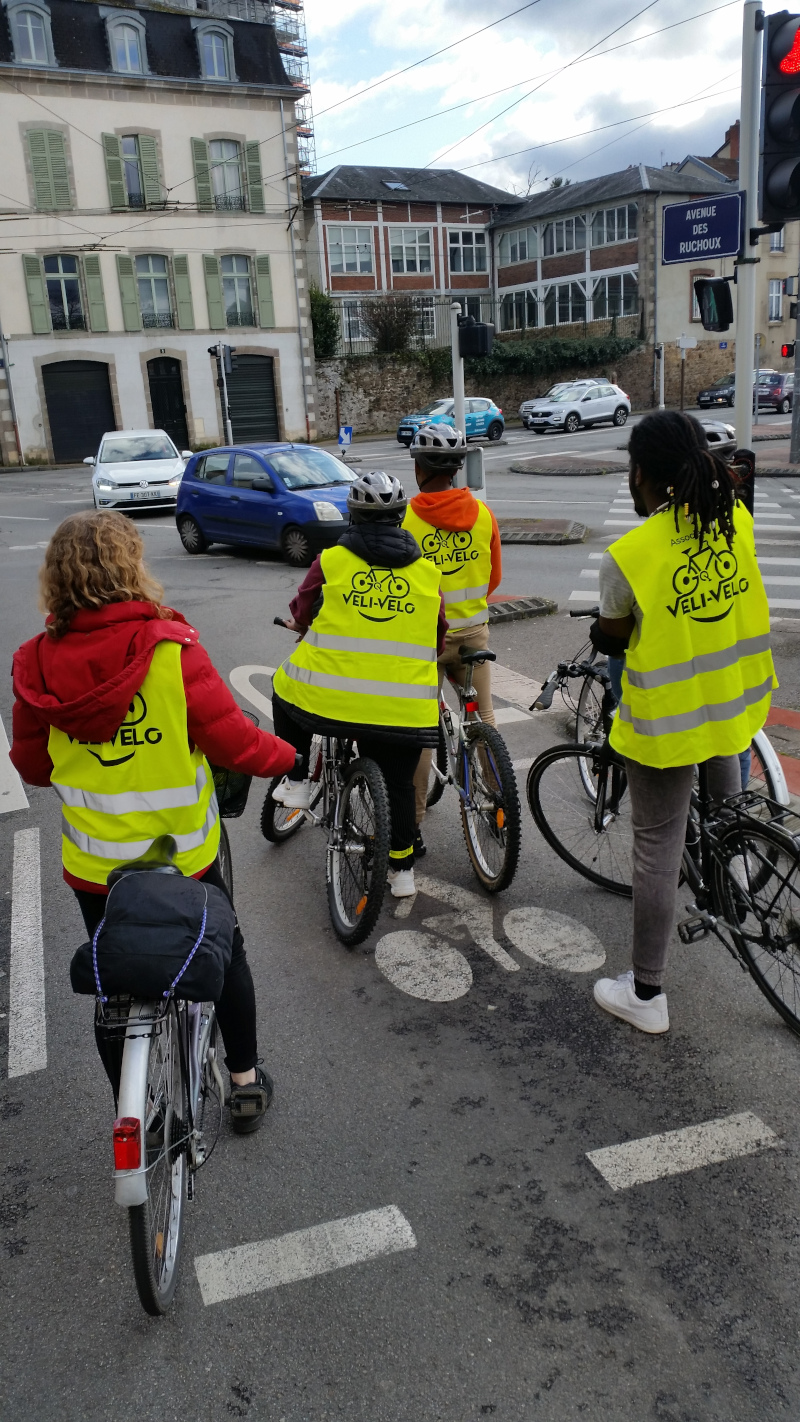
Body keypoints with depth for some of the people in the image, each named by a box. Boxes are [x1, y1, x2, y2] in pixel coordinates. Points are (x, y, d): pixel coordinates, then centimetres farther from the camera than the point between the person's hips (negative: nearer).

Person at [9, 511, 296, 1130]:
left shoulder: (36, 663, -11)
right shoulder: (172, 647, -21)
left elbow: (31, 766, 1)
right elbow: (232, 740, -19)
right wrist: (291, 756, -1)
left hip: (93, 864, 2)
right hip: (184, 856, -2)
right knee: (224, 956, 23)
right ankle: (246, 1083, 36)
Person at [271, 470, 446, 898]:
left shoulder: (331, 561, 1)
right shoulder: (426, 571, 8)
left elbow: (301, 615, 13)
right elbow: (438, 638, 18)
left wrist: (301, 628, 37)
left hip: (328, 697, -2)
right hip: (403, 709, 2)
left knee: (285, 688, 29)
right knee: (398, 783, 19)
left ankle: (296, 780, 26)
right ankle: (402, 869, 27)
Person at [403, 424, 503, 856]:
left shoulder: (405, 519, -14)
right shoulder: (482, 514, -2)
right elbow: (494, 576, 8)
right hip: (474, 631, 3)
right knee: (483, 716, 19)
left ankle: (413, 827, 10)